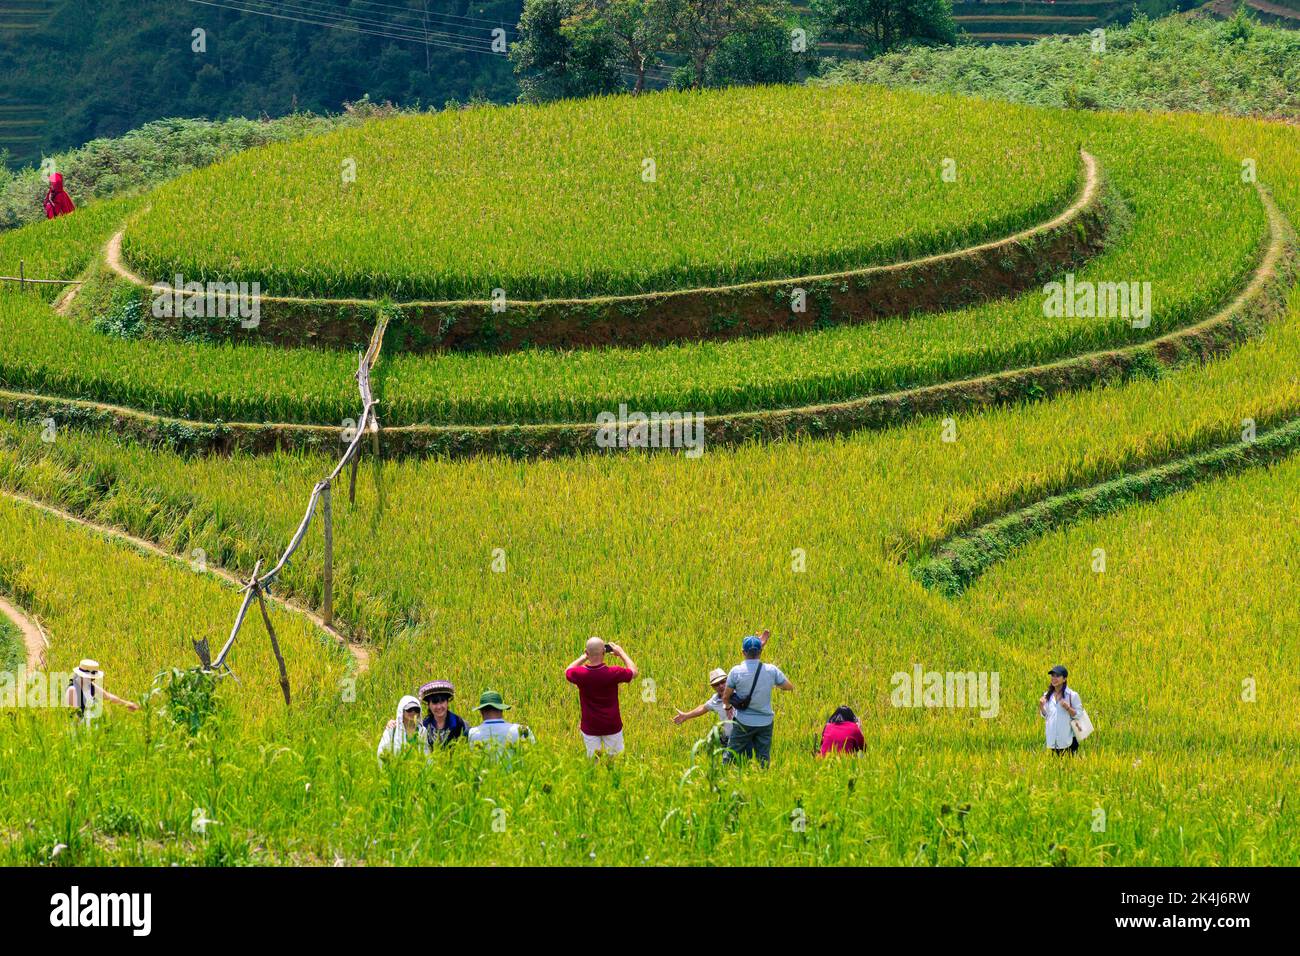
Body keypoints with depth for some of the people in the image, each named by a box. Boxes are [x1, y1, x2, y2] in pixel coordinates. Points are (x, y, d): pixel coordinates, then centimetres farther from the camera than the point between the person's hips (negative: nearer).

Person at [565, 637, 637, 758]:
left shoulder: (580, 674, -19)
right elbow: (633, 672, 0)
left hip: (590, 728, 1)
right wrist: (621, 653, 10)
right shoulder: (613, 673, -22)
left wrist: (584, 657, 12)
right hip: (612, 725, -1)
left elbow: (567, 671, 8)